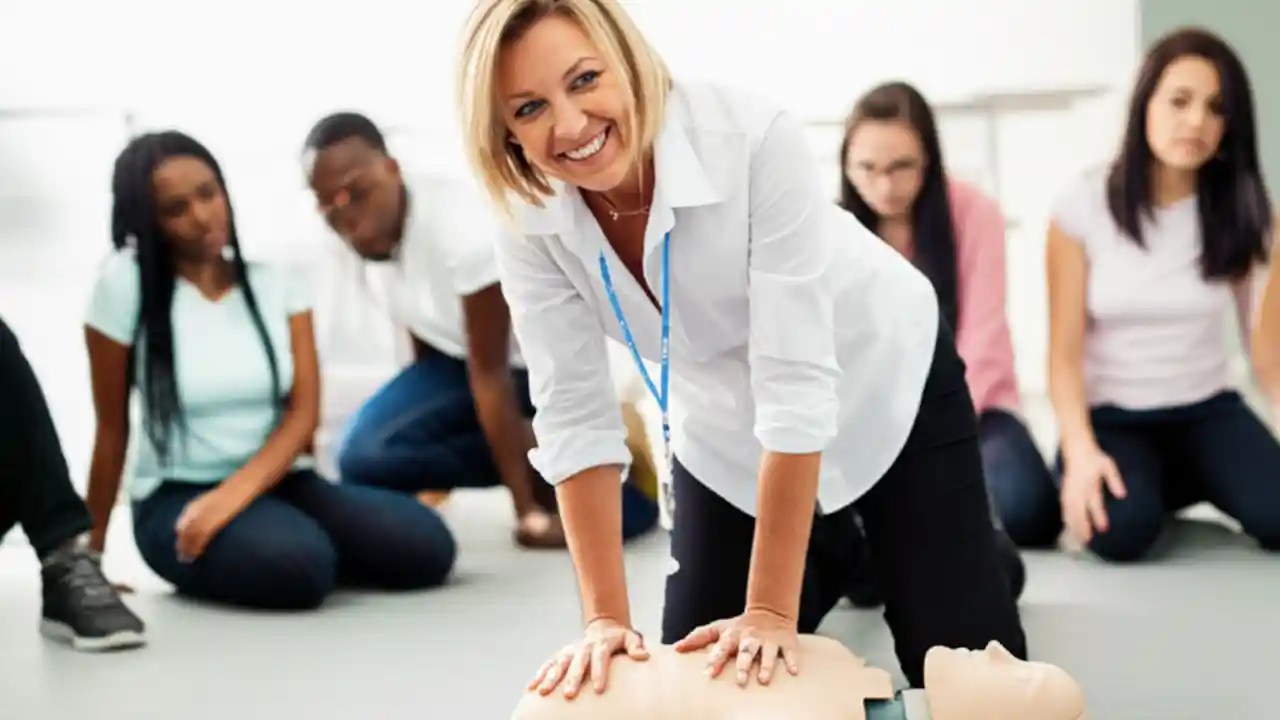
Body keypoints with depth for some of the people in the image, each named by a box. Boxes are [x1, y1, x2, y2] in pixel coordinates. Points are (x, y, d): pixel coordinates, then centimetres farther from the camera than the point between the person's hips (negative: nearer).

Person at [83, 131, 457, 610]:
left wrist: (235, 493, -21)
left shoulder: (277, 283, 4)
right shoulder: (125, 284, -9)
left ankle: (303, 539, 7)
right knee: (296, 566, -36)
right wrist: (90, 549, 1)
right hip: (177, 496, -4)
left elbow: (304, 412, -5)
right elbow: (112, 429, -4)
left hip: (276, 480, 4)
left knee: (424, 544, -20)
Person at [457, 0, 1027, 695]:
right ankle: (828, 555, 31)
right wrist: (605, 618, -23)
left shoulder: (754, 139, -36)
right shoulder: (531, 223, -23)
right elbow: (573, 416, -18)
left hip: (884, 381, -3)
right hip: (727, 432, 4)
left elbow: (796, 382, -35)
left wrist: (772, 611, -33)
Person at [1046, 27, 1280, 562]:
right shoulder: (1084, 206, -9)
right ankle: (1119, 482, 6)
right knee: (1120, 530, -33)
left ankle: (1185, 484, 8)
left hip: (1207, 411, 2)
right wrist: (1080, 451, -25)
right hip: (1111, 415, -2)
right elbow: (1065, 352, -10)